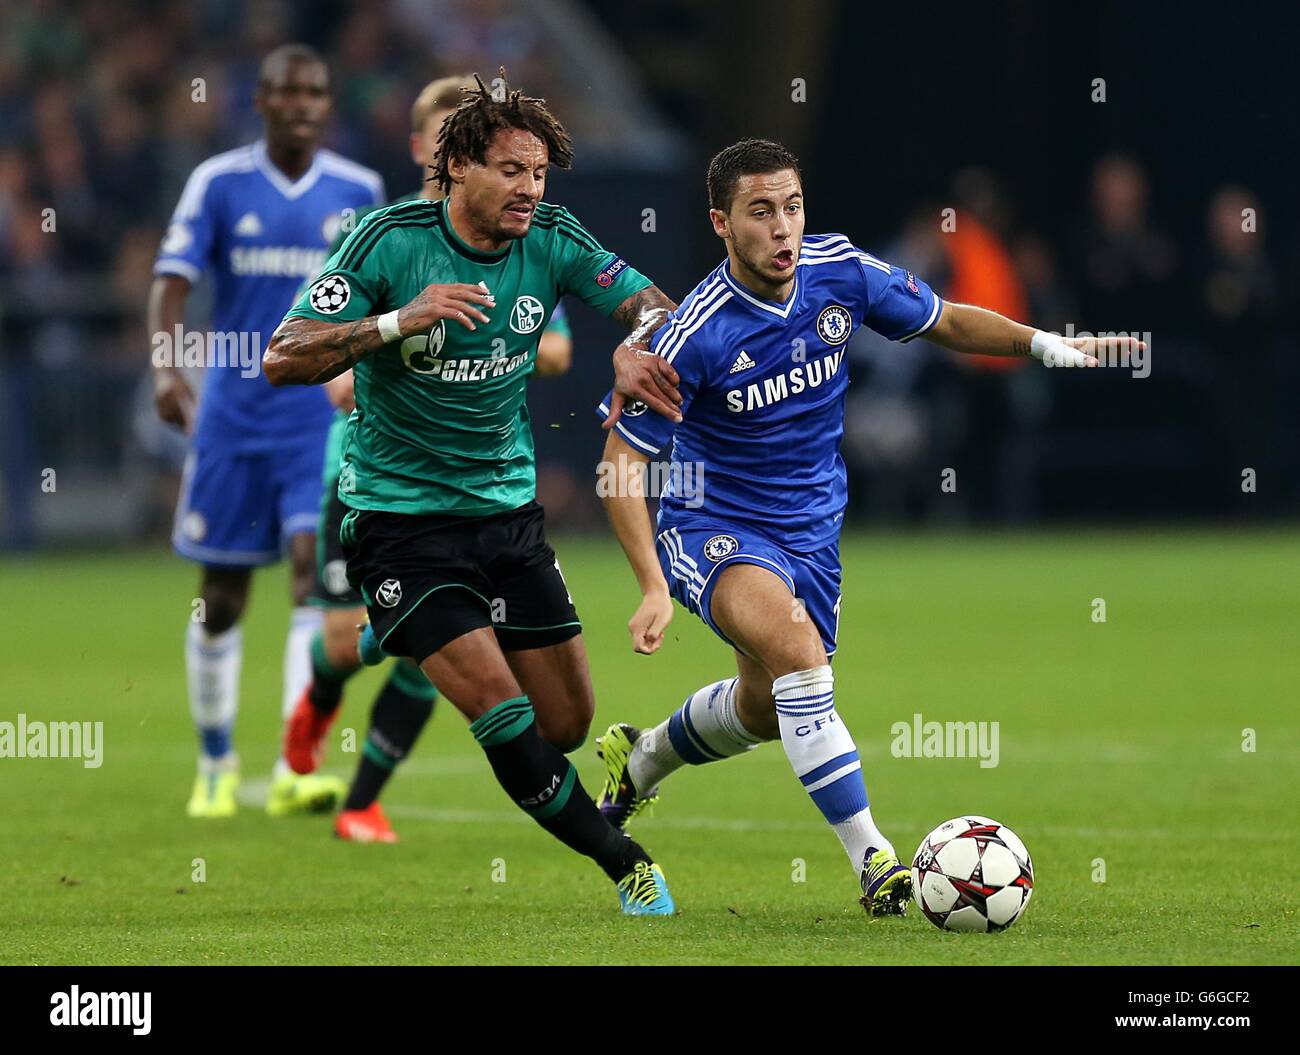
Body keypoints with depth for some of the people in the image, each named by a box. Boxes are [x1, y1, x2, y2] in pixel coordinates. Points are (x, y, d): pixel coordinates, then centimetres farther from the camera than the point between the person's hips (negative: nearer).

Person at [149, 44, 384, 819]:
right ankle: (217, 766, 25)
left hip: (325, 413, 0)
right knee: (221, 598, 7)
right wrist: (167, 368, -24)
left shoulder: (359, 192, 5)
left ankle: (297, 769, -22)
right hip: (233, 413, 0)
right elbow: (171, 283, -8)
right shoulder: (219, 185, -1)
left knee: (316, 568, -16)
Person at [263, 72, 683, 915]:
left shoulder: (551, 240, -2)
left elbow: (655, 306, -1)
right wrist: (401, 320, -30)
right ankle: (627, 865, -4)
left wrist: (638, 347, -25)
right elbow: (284, 361, -17)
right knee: (500, 708, -19)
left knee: (567, 725, 6)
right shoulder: (391, 241, -14)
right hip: (402, 519, -5)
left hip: (509, 509, 5)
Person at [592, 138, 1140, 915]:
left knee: (766, 709, 21)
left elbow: (946, 321, 6)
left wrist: (1040, 343, -11)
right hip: (713, 526, -6)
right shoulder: (697, 334, -24)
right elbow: (623, 458, -17)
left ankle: (639, 760, 53)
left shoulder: (840, 271, -11)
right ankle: (874, 859, -32)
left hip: (812, 527, 6)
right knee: (795, 647, -33)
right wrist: (654, 588, -25)